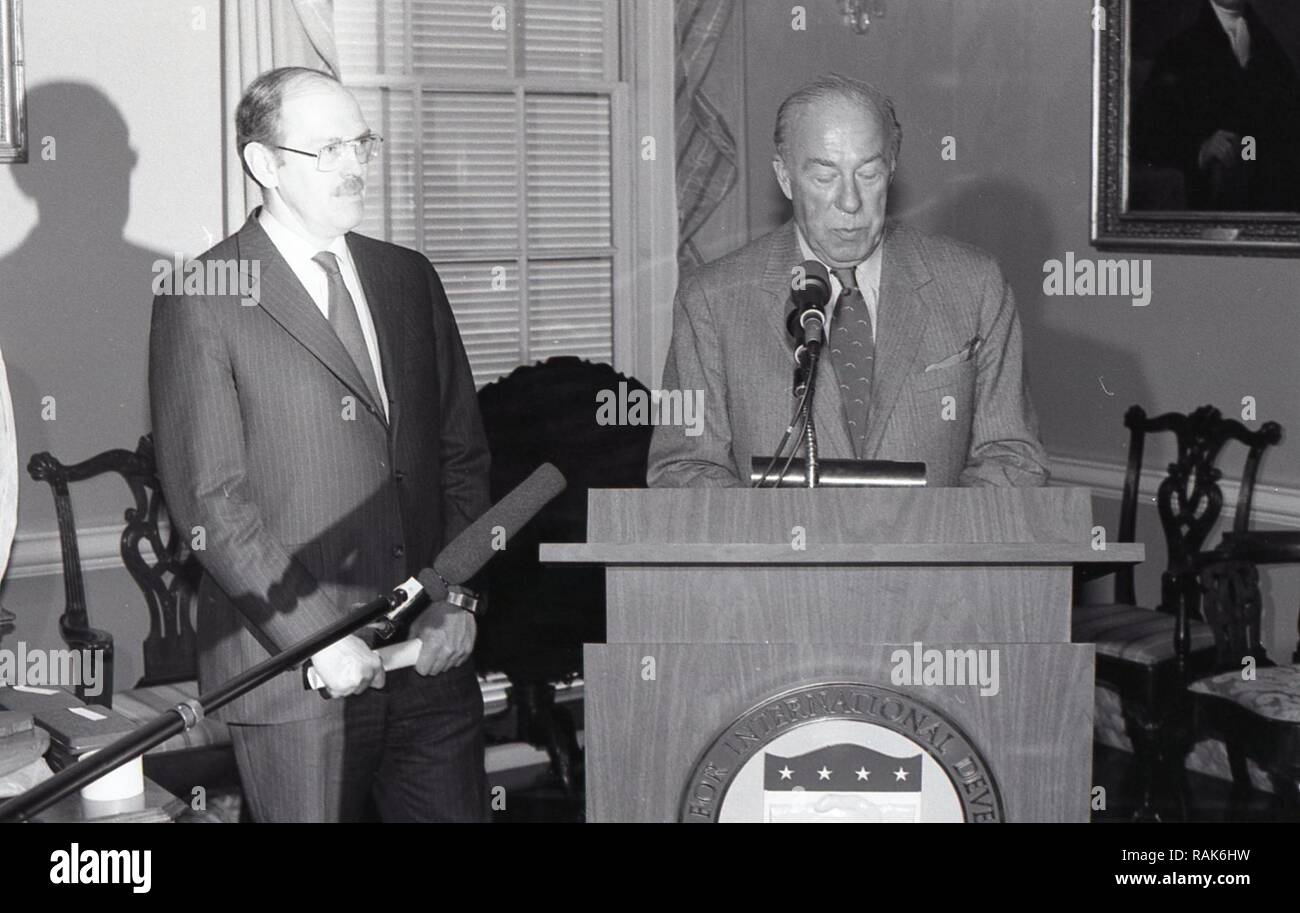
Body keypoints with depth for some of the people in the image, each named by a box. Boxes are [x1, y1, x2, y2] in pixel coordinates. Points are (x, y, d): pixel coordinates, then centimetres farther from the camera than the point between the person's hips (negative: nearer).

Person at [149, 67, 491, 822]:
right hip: (294, 670, -4)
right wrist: (314, 635, -14)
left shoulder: (409, 278, 12)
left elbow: (464, 453, 13)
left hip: (431, 652, 5)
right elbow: (209, 499, -9)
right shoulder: (202, 302, -5)